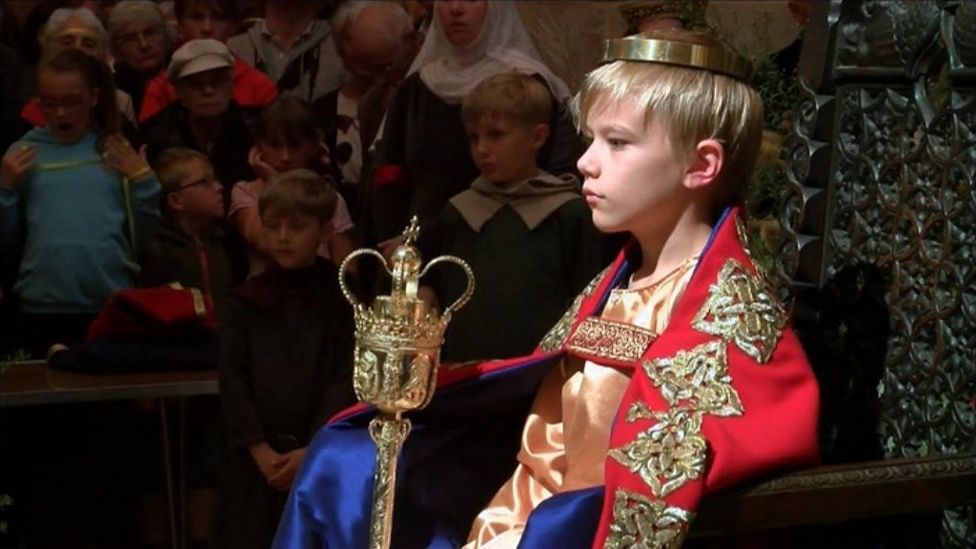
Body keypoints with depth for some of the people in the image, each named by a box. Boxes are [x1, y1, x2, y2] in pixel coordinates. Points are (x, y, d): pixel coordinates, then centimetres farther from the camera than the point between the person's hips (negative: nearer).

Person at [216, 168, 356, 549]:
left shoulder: (344, 299, 3)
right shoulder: (245, 301, 8)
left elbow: (347, 380, -4)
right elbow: (232, 379, 2)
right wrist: (259, 449, -10)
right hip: (256, 458, 2)